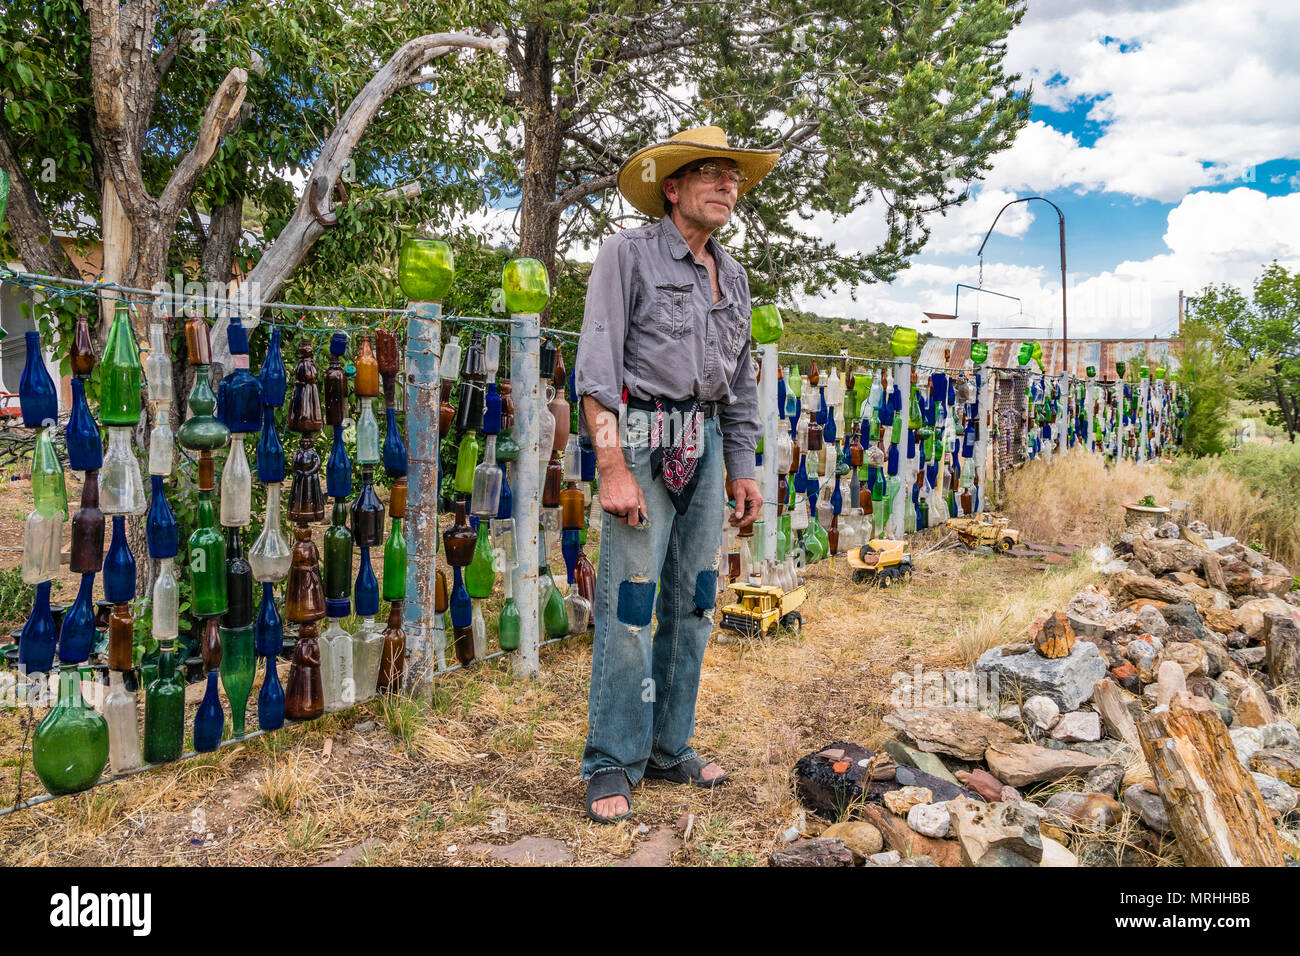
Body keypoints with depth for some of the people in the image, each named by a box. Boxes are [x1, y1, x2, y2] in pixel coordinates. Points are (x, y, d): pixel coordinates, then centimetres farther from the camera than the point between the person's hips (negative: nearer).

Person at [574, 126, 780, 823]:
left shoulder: (732, 276, 18)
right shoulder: (628, 254, -2)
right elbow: (596, 366, -11)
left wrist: (743, 469, 16)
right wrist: (612, 467, -19)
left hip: (706, 446, 7)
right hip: (642, 440, -7)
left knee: (692, 605, 9)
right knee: (629, 606, -8)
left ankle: (670, 749, 22)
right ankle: (612, 763, 5)